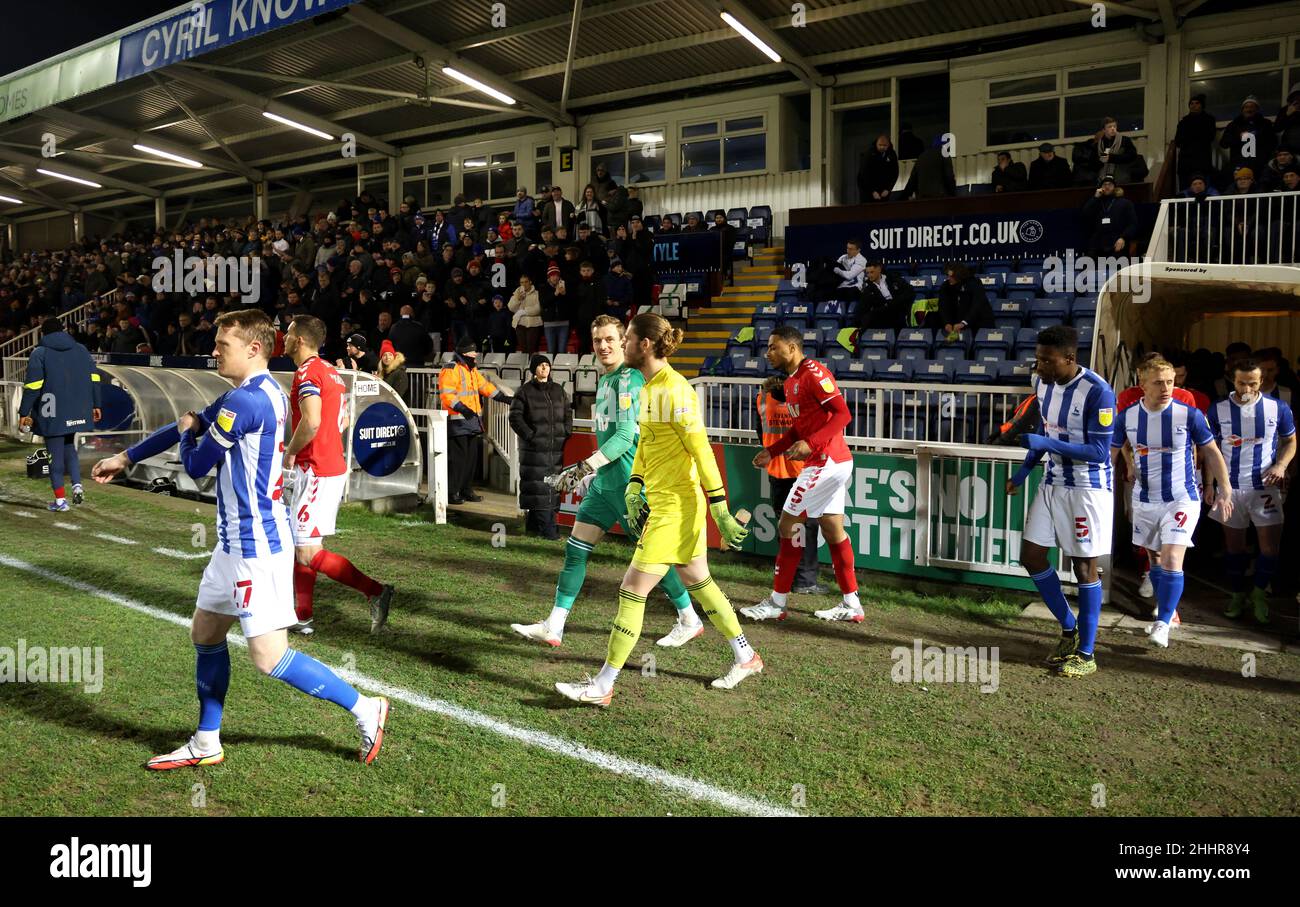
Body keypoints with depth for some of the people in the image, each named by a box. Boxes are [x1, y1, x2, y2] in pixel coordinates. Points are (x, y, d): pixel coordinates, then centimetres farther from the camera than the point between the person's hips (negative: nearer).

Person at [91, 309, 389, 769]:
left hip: (257, 546, -10)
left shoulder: (244, 401, -20)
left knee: (270, 656, -7)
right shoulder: (263, 393, 12)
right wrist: (126, 457, 27)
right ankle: (206, 744, 30)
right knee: (205, 633, 18)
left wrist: (186, 431, 11)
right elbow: (191, 423, 21)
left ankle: (365, 709, 6)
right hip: (239, 541, 10)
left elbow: (196, 465, -11)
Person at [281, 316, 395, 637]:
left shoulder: (306, 372, -14)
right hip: (334, 464, 10)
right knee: (299, 545, 16)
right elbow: (343, 421, 21)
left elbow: (312, 421, -28)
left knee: (308, 553, -8)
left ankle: (375, 592, -10)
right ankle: (302, 617, 22)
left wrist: (290, 453, -12)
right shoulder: (330, 371, 15)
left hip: (315, 471, -10)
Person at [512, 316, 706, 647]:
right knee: (575, 549, 6)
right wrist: (594, 471, 23)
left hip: (629, 481, -9)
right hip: (604, 481, 9)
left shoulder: (629, 378, -14)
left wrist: (584, 467, -23)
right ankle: (553, 627, 11)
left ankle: (690, 620, 19)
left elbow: (625, 437, -20)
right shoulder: (605, 379, 14)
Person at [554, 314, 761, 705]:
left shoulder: (674, 390, -18)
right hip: (660, 501, 10)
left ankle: (603, 686, 3)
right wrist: (634, 485, 11)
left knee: (632, 591, -6)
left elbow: (702, 451, -20)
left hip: (675, 506, -10)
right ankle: (746, 657, 35)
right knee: (699, 583, 20)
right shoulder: (650, 387, 10)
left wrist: (720, 508, -20)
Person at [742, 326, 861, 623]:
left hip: (824, 463, -10)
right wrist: (771, 451, 16)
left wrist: (810, 443, -28)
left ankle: (777, 603, 4)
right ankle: (851, 604, 19)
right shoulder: (790, 383, 16)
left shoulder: (813, 373, -14)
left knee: (788, 525, -4)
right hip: (834, 463, 10)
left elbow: (842, 414, -20)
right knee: (833, 529, 12)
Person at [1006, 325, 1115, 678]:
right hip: (1053, 482, 7)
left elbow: (1099, 451, -21)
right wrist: (1025, 469, 12)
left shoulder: (1098, 393, -22)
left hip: (1088, 488, -7)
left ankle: (1086, 653, 13)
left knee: (1084, 567, 1)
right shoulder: (1041, 381, -1)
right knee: (1031, 556, 5)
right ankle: (1069, 630, 24)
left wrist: (1047, 444, -31)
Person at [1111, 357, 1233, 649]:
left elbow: (1211, 452, -1)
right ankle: (1166, 612, 35)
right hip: (1144, 501, 4)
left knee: (1172, 560, -14)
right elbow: (1113, 452, 8)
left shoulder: (1190, 415, -13)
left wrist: (1225, 491, 1)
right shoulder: (1127, 416, -6)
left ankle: (1163, 624, -4)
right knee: (1155, 560, 16)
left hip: (1181, 500, -3)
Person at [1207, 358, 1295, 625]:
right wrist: (1209, 483, -2)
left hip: (1265, 487, 0)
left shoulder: (1278, 408, -2)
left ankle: (1260, 593, 19)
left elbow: (1290, 441, 9)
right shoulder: (1218, 410, -2)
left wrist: (1281, 465, -10)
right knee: (1234, 546, 10)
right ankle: (1237, 595, 26)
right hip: (1230, 487, 1)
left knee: (1270, 546, -4)